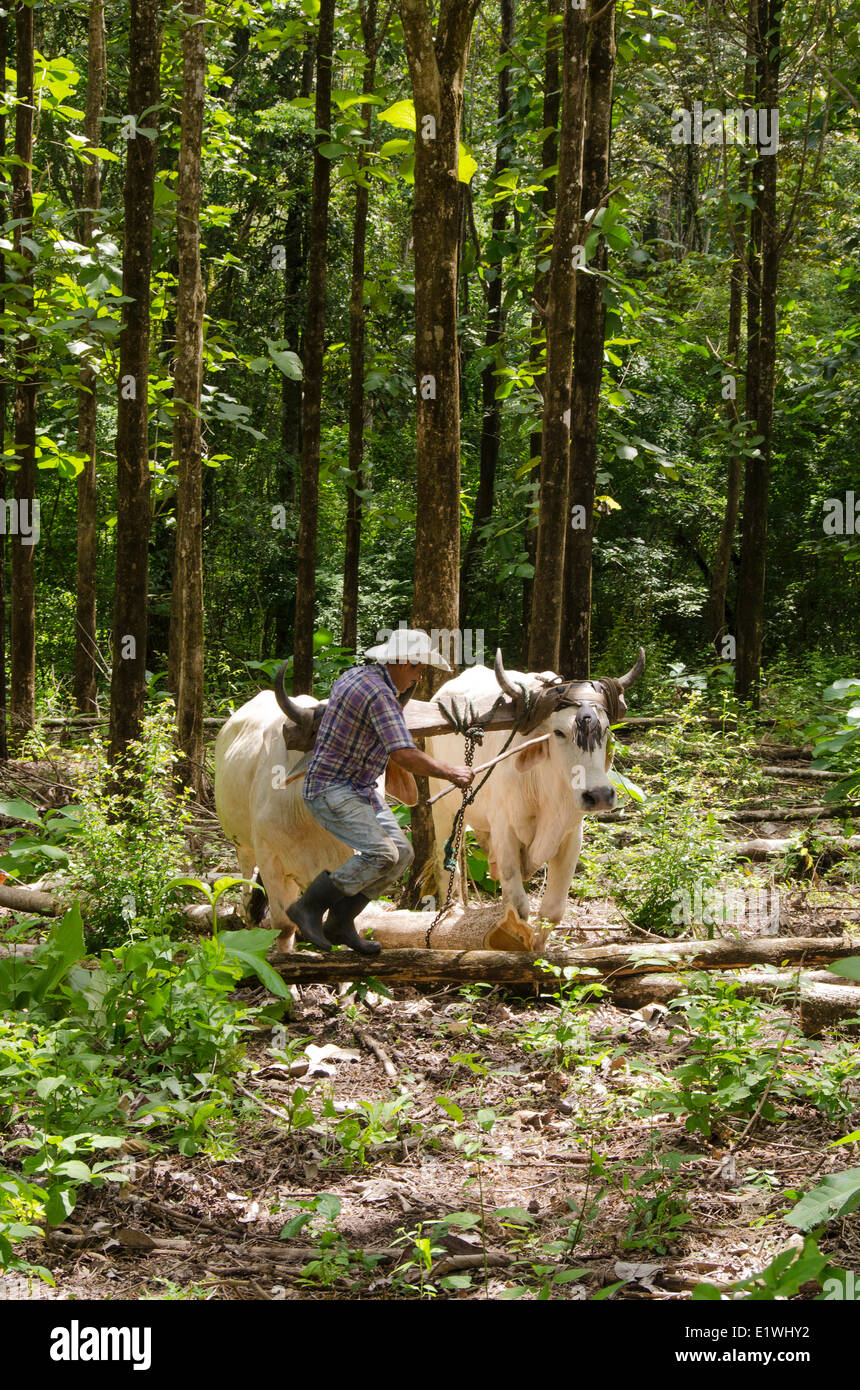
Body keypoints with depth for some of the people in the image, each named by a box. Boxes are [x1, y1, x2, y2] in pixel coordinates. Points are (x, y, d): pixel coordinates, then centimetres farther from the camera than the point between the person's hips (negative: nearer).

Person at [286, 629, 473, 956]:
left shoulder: (354, 675, 10)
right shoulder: (380, 695, -22)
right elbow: (405, 755, -30)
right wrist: (450, 773, -17)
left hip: (360, 789, 11)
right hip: (330, 790, -11)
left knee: (402, 852, 3)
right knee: (381, 854, -22)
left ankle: (340, 922, 6)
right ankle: (309, 907, -9)